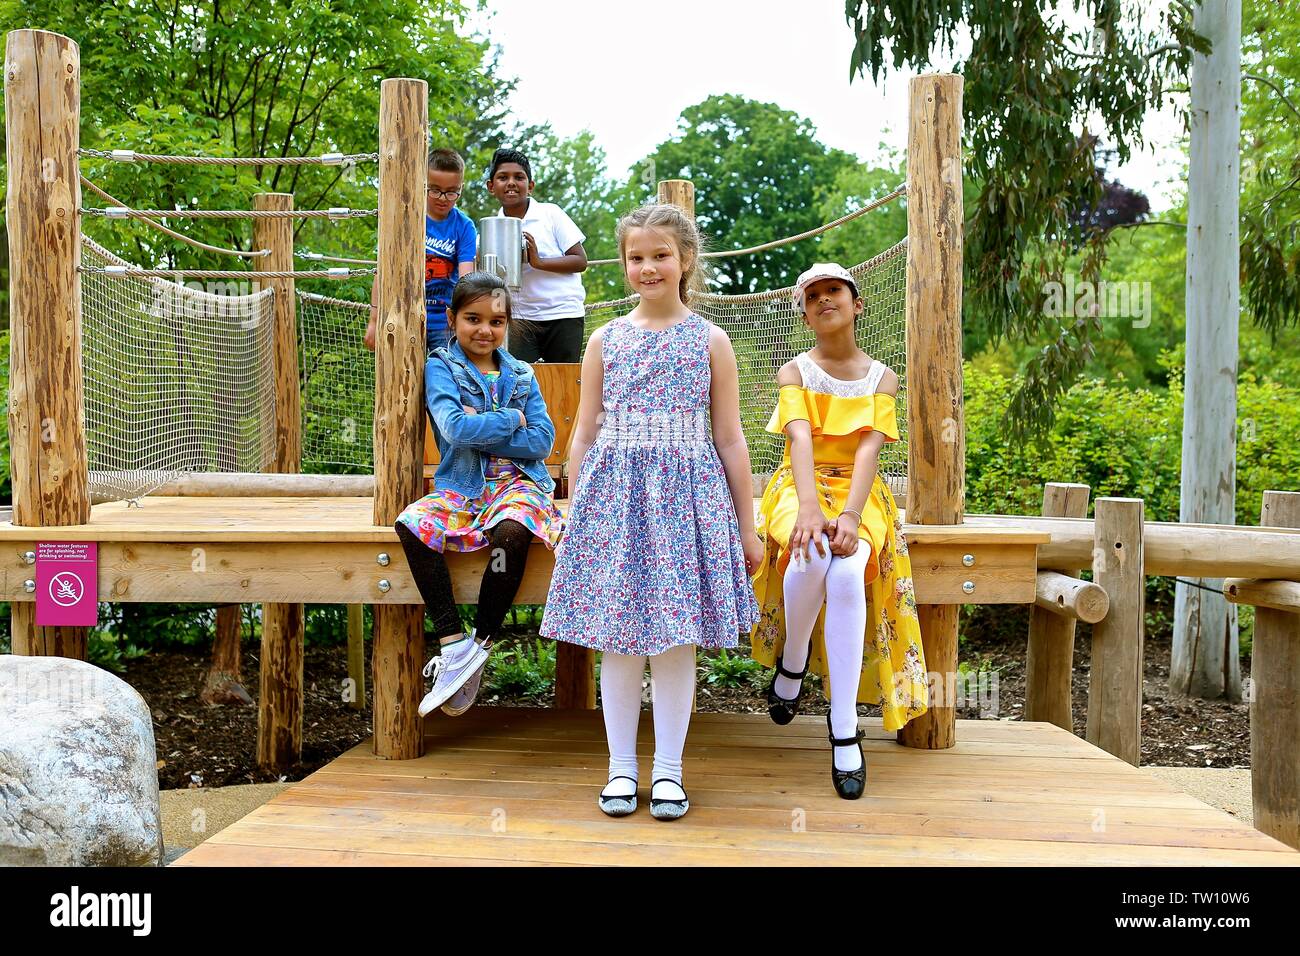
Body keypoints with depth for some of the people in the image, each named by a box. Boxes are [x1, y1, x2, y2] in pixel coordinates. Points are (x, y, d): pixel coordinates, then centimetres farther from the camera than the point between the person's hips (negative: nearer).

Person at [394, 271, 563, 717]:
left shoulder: (520, 375, 13)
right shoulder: (441, 367, 5)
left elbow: (542, 441, 1)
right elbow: (455, 428, -13)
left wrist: (481, 430, -7)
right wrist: (511, 420, -4)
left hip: (516, 481, 0)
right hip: (460, 487, 0)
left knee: (512, 530, -36)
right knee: (413, 523, -32)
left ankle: (480, 645, -19)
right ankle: (452, 643, -26)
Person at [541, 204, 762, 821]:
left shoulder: (710, 341, 4)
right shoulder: (605, 340, 8)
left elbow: (730, 439, 5)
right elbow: (584, 432, 11)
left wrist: (747, 528, 6)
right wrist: (574, 514, 7)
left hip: (685, 494, -1)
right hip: (613, 492, 1)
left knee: (676, 638, 2)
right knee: (618, 639, 5)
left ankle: (668, 770, 16)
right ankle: (621, 768, 18)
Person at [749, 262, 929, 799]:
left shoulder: (882, 379, 7)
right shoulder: (795, 372, 5)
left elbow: (868, 449, -9)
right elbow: (800, 438, -14)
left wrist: (850, 515, -28)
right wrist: (809, 509, -32)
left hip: (858, 494, 1)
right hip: (801, 489, 0)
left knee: (848, 573, -32)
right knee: (810, 557, -36)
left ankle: (844, 729, -26)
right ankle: (792, 663, -7)